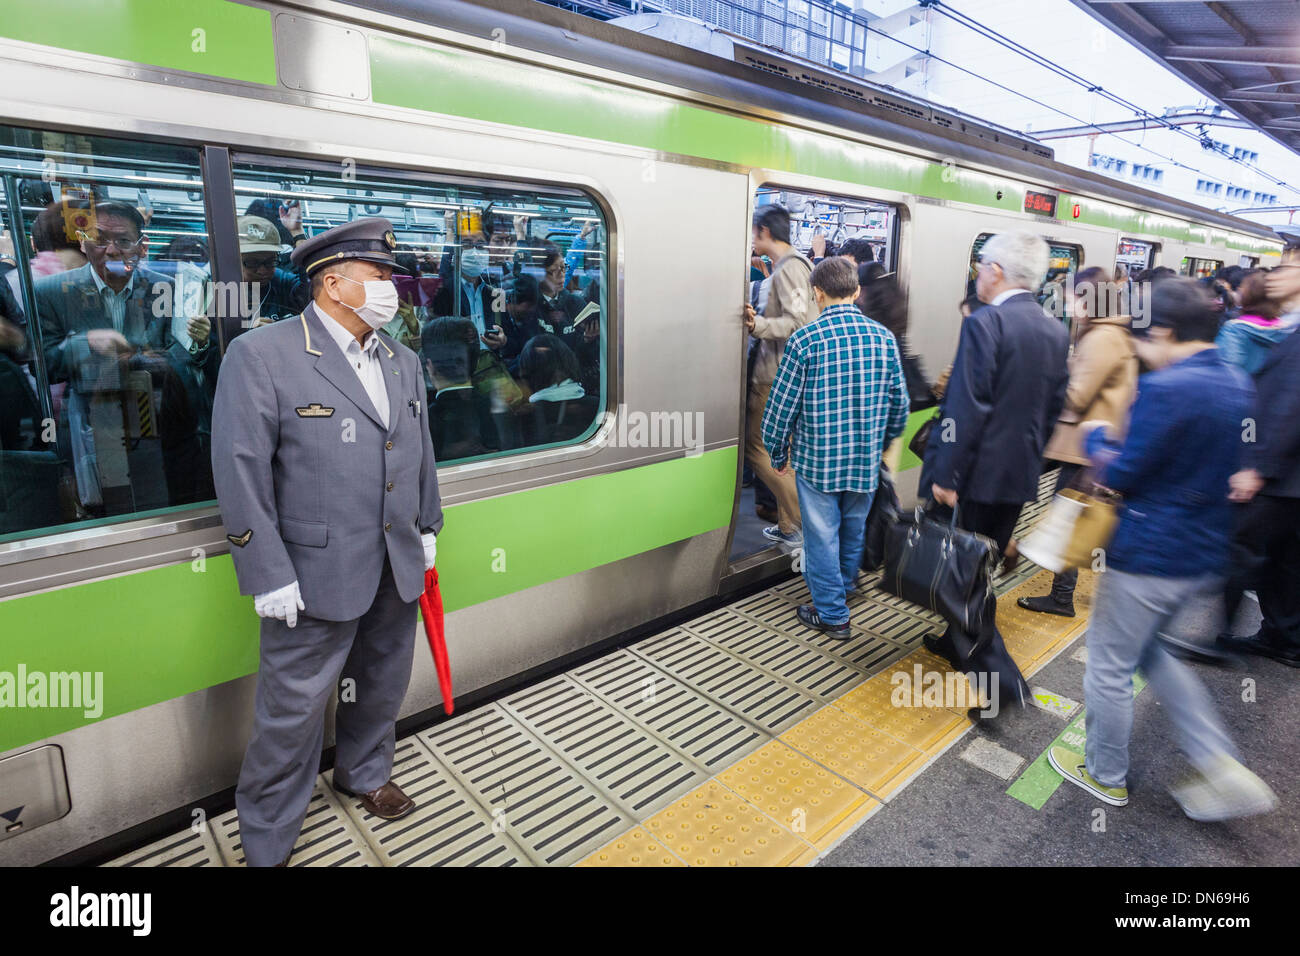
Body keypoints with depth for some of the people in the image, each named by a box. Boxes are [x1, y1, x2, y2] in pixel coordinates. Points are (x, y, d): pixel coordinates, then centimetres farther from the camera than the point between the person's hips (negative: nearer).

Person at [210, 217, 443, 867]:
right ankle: (266, 846, 30)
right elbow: (240, 471, -14)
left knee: (383, 686, 22)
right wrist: (269, 575, -15)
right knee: (293, 711, 7)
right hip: (316, 576, -6)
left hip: (398, 568, 7)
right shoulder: (261, 355, -11)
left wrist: (427, 526, 17)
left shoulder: (403, 362, 10)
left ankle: (364, 774, 49)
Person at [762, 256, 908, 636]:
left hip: (817, 461, -4)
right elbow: (899, 403, 5)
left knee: (822, 536, 10)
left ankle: (832, 614, 21)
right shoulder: (883, 337, -2)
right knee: (854, 531, 23)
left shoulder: (804, 339, -14)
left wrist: (778, 454, 3)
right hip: (866, 461, 5)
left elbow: (782, 406, -11)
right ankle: (843, 588, 45)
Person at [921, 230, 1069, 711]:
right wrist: (1029, 455, 21)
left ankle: (1001, 672, 2)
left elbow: (966, 409, -21)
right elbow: (1054, 406, 13)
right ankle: (961, 642, 37)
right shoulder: (1055, 331, 8)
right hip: (1021, 473, 8)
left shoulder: (985, 323, -17)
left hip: (980, 473, -8)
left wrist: (946, 475, -17)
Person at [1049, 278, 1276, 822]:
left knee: (1109, 667, 10)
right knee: (1148, 650, 28)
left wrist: (1094, 439, 1)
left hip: (1149, 554, -9)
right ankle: (1221, 769, 25)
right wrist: (1121, 440, 10)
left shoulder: (1166, 388, -23)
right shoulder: (1238, 385, 6)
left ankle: (1104, 775, 29)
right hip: (1204, 555, 9)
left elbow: (1121, 476, -18)